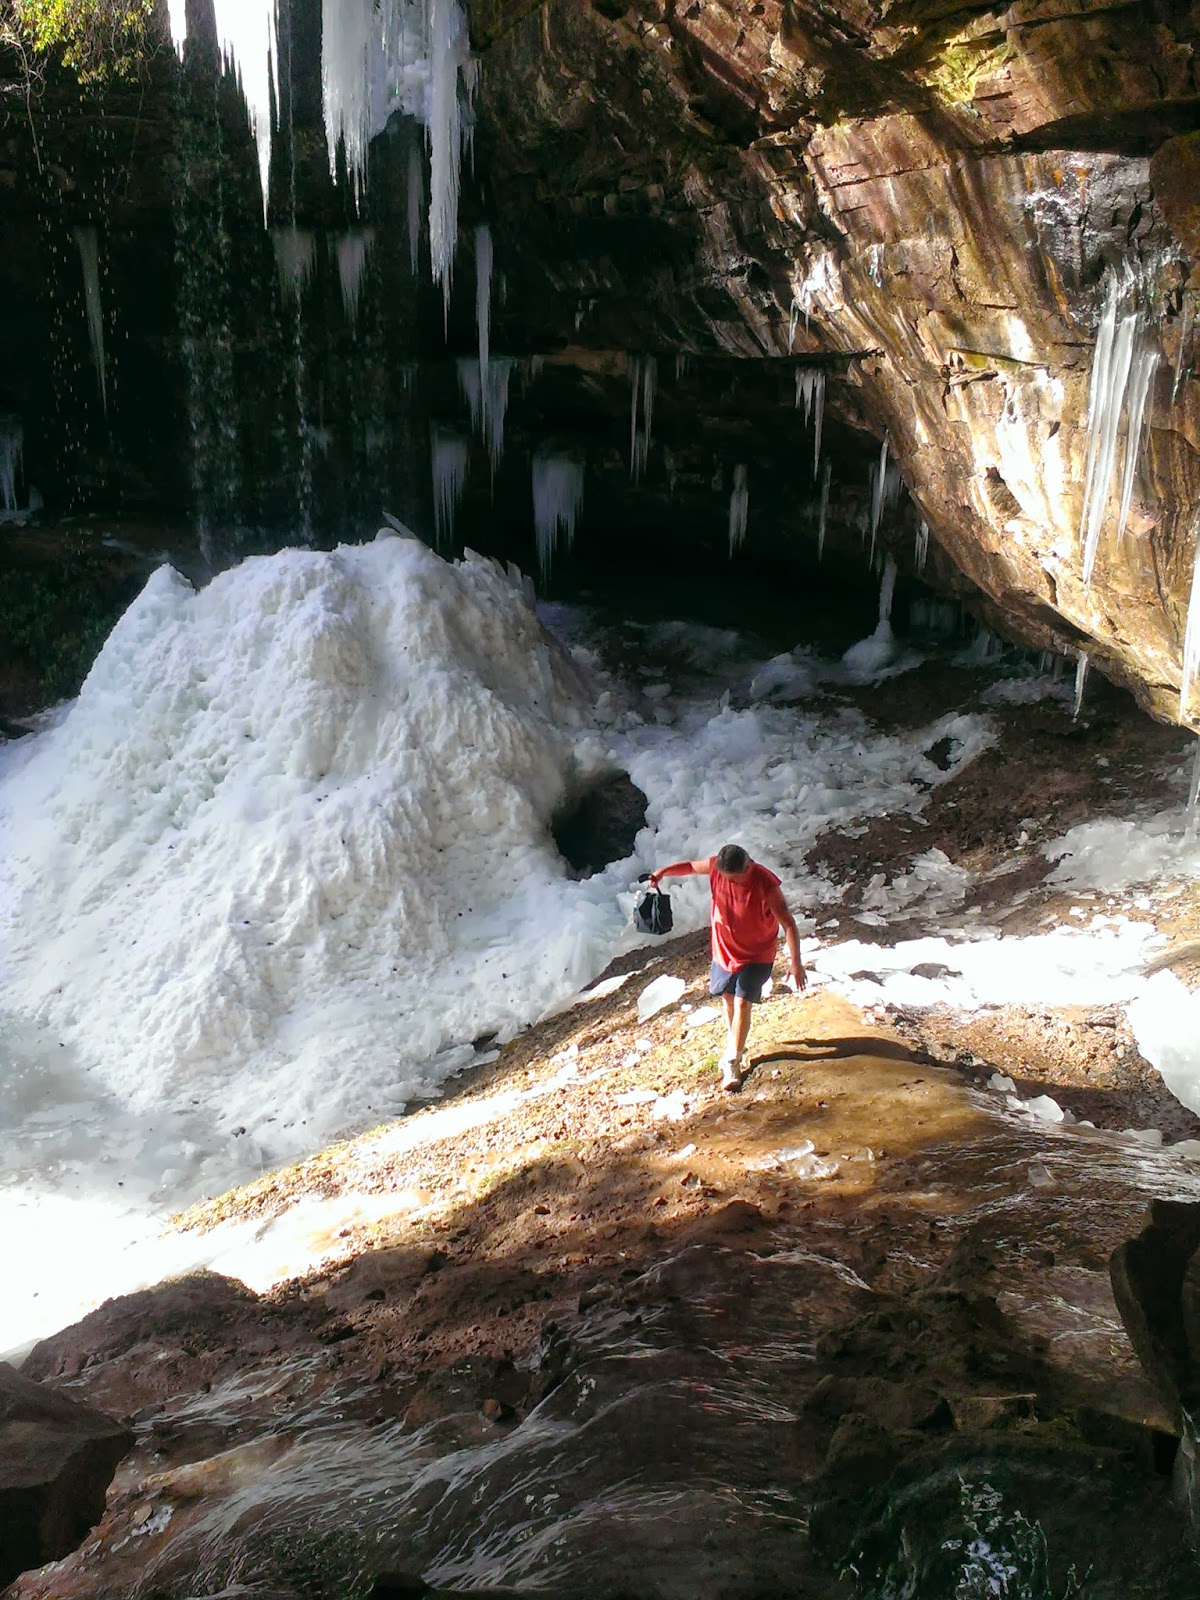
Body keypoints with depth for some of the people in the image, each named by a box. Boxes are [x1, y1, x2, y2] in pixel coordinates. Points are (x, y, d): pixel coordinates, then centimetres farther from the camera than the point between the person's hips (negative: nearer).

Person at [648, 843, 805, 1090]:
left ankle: (732, 1062, 2)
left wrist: (795, 961, -27)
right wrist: (662, 872, -16)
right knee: (728, 999, 17)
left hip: (756, 955, -5)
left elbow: (788, 924, -24)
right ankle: (734, 1044, 40)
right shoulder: (716, 867, -18)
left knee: (742, 1003, -8)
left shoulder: (765, 884, -30)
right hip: (724, 949, 5)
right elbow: (689, 866, 2)